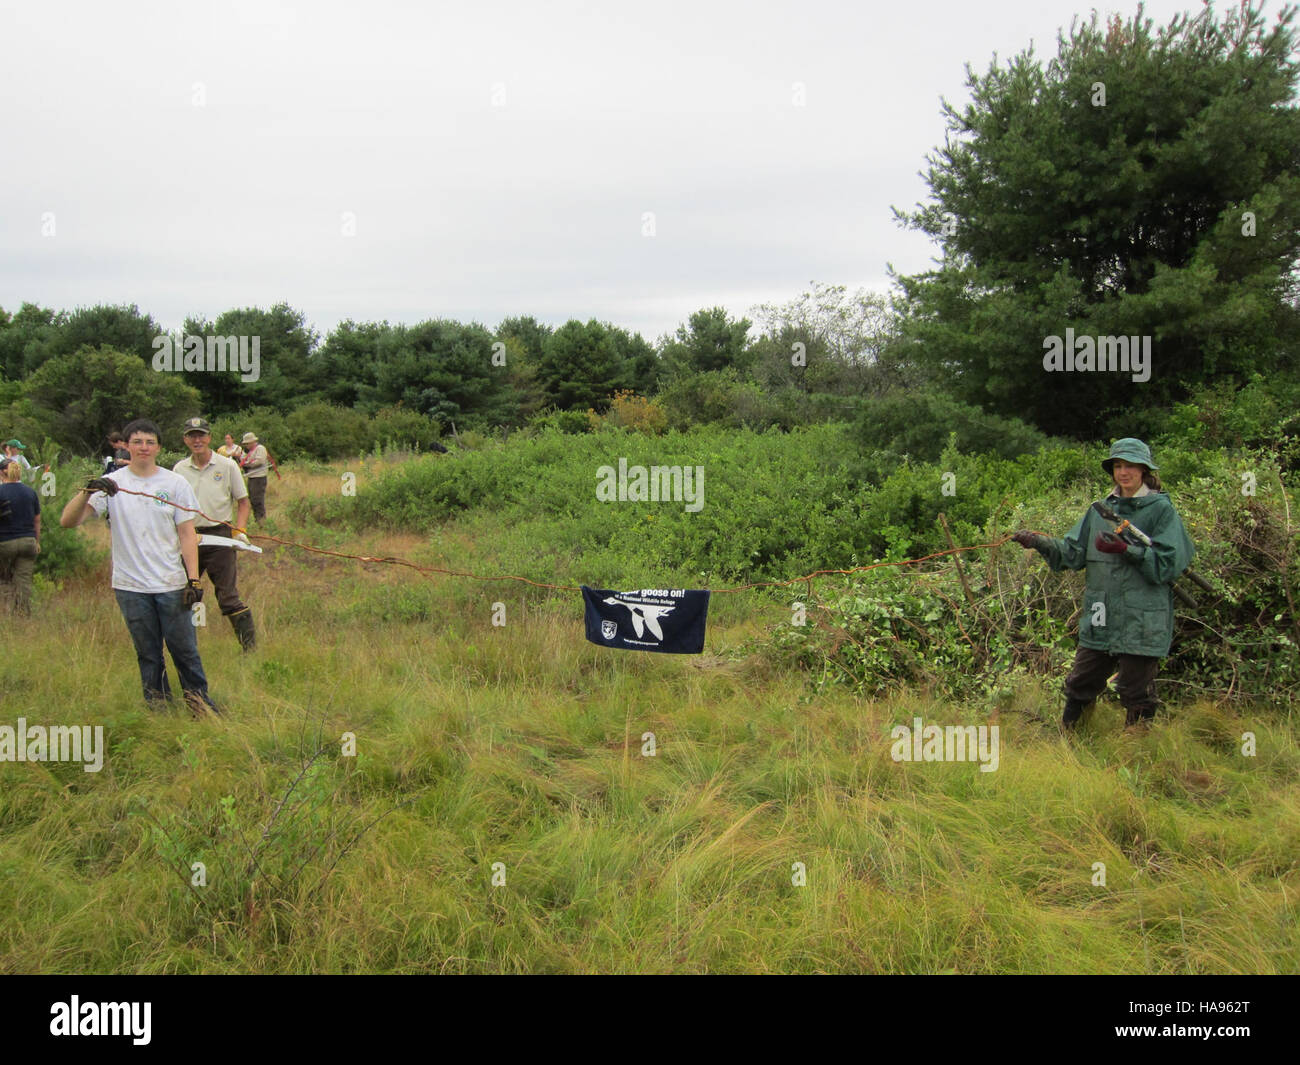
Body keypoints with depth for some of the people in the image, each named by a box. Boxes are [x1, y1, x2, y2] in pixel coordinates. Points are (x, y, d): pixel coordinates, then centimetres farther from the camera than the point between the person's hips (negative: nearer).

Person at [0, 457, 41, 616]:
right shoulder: (30, 492, 5)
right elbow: (37, 520, 10)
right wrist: (37, 542, 19)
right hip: (28, 542, 3)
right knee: (24, 582, 6)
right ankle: (24, 614, 4)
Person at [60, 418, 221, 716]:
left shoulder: (175, 483, 2)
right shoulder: (111, 484, 0)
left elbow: (187, 535, 2)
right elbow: (67, 521, -9)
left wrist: (193, 580, -5)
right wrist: (87, 491, -27)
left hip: (171, 584, 0)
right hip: (131, 586, 0)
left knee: (184, 648, 5)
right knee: (147, 654, 11)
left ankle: (198, 699, 22)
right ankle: (157, 704, 25)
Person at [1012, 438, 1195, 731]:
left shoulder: (1161, 509, -3)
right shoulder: (1100, 510, 12)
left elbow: (1168, 564, -10)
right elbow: (1072, 554, 7)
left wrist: (1126, 550, -21)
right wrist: (1039, 542, -8)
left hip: (1141, 623, -4)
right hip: (1100, 621, 5)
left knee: (1137, 696, 5)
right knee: (1080, 688, 11)